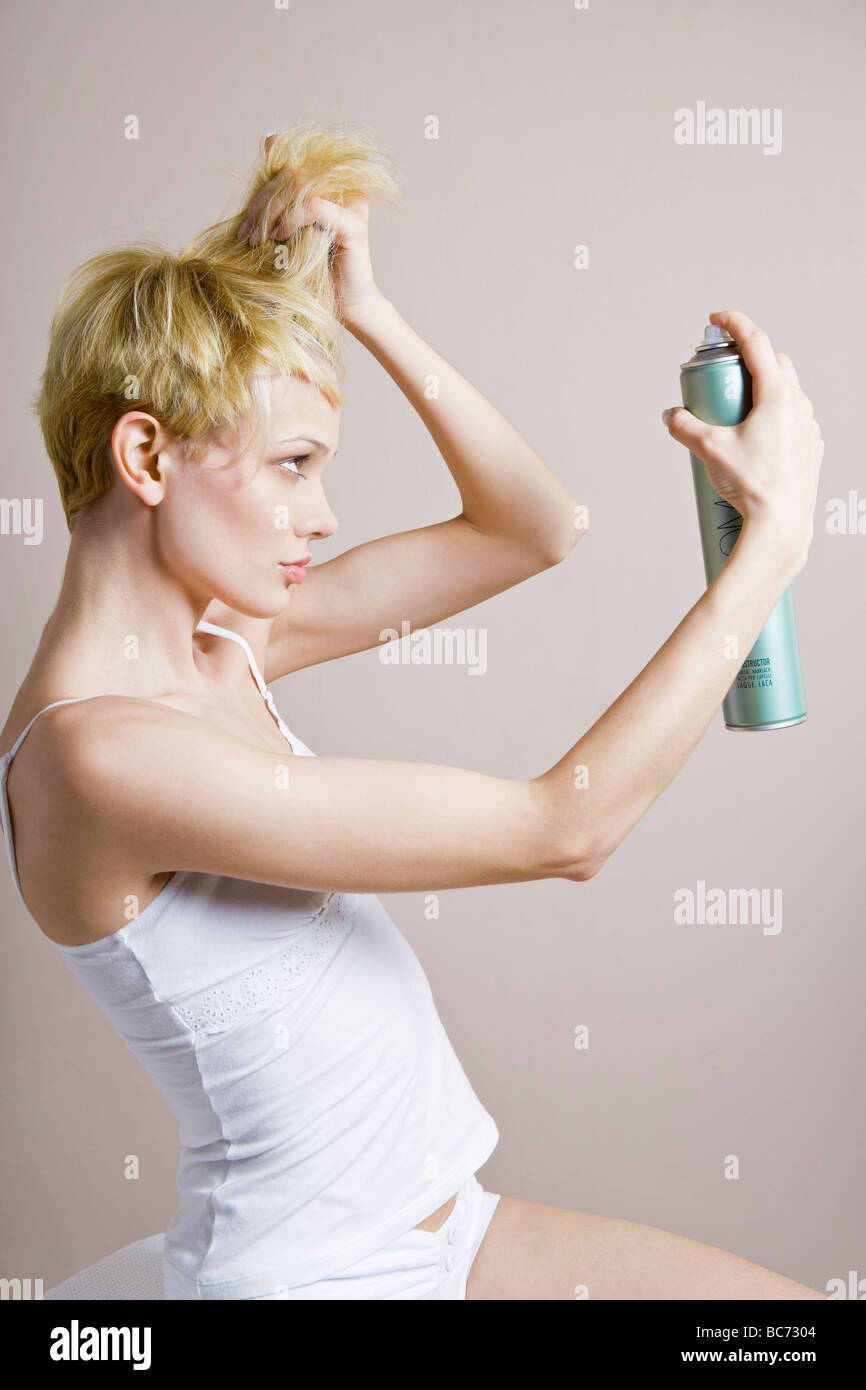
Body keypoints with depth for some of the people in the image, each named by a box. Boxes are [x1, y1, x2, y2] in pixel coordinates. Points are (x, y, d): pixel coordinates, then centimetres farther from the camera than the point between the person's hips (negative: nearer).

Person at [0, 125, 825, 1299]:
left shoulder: (220, 640, -1)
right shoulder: (98, 754, -26)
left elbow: (534, 531, 3)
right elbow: (563, 830, -27)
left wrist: (368, 317, -3)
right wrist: (777, 529, -22)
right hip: (308, 1267, -7)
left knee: (803, 1301, 10)